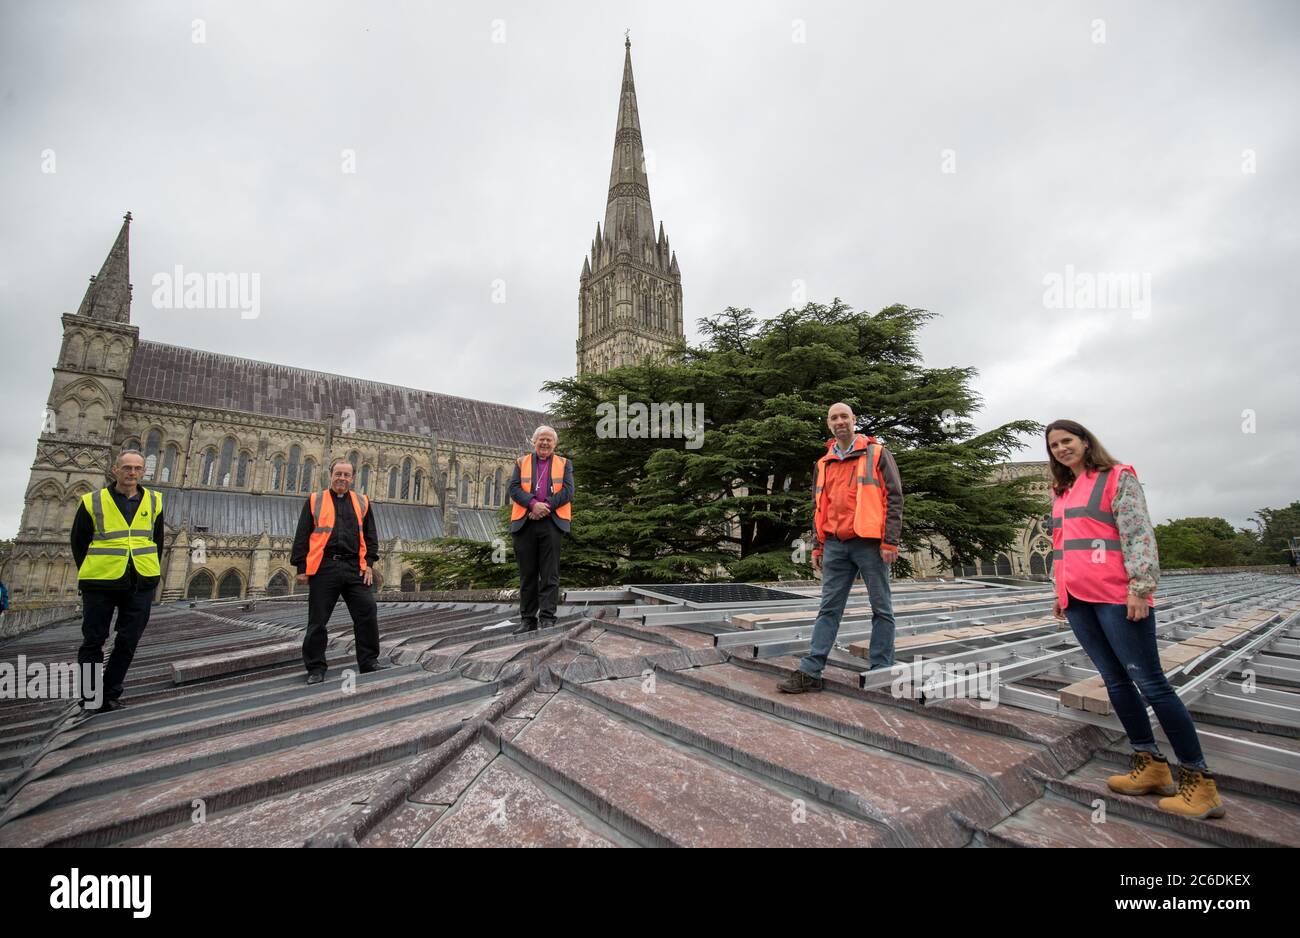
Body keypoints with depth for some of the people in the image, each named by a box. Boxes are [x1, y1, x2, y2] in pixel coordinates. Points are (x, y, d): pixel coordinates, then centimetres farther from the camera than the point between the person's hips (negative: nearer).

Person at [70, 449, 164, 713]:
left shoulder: (154, 501, 6)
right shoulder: (93, 501, -1)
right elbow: (79, 542, 7)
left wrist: (150, 570, 10)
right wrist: (89, 574, 7)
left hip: (141, 584, 2)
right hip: (100, 583, -2)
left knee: (128, 642, 7)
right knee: (93, 641, 6)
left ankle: (110, 695, 20)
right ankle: (90, 699, 19)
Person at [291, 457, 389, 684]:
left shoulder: (362, 503, 13)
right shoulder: (314, 501, 9)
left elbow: (370, 536, 14)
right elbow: (302, 536, 7)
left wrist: (369, 563, 3)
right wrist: (301, 568, 1)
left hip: (355, 569, 2)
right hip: (323, 568, -1)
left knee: (367, 613, -3)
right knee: (317, 620, 5)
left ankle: (369, 661, 9)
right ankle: (316, 668, 18)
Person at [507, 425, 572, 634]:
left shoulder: (564, 464, 14)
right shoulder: (521, 462, 16)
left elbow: (568, 491, 2)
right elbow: (513, 488, 3)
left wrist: (546, 506, -12)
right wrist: (533, 504, -14)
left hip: (552, 523, -1)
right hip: (524, 523, 1)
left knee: (550, 574, -4)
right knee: (527, 574, 5)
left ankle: (547, 618, -1)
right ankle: (528, 620, 12)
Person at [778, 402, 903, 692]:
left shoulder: (877, 453, 2)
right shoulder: (823, 464, 15)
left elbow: (894, 497, -4)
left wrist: (890, 541, -11)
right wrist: (818, 546, 13)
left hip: (870, 543, -4)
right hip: (835, 545, 4)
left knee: (882, 608, 6)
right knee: (829, 609, 5)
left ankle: (881, 670, 17)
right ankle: (810, 671, 7)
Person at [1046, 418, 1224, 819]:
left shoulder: (1118, 478, -1)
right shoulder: (1062, 491, 18)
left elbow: (1139, 534, -9)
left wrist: (1140, 586, -16)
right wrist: (1060, 591, 19)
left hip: (1116, 596, -7)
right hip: (1077, 599, 7)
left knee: (1149, 682, -4)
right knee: (1116, 680, 10)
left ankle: (1199, 781, 7)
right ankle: (1151, 765, 20)